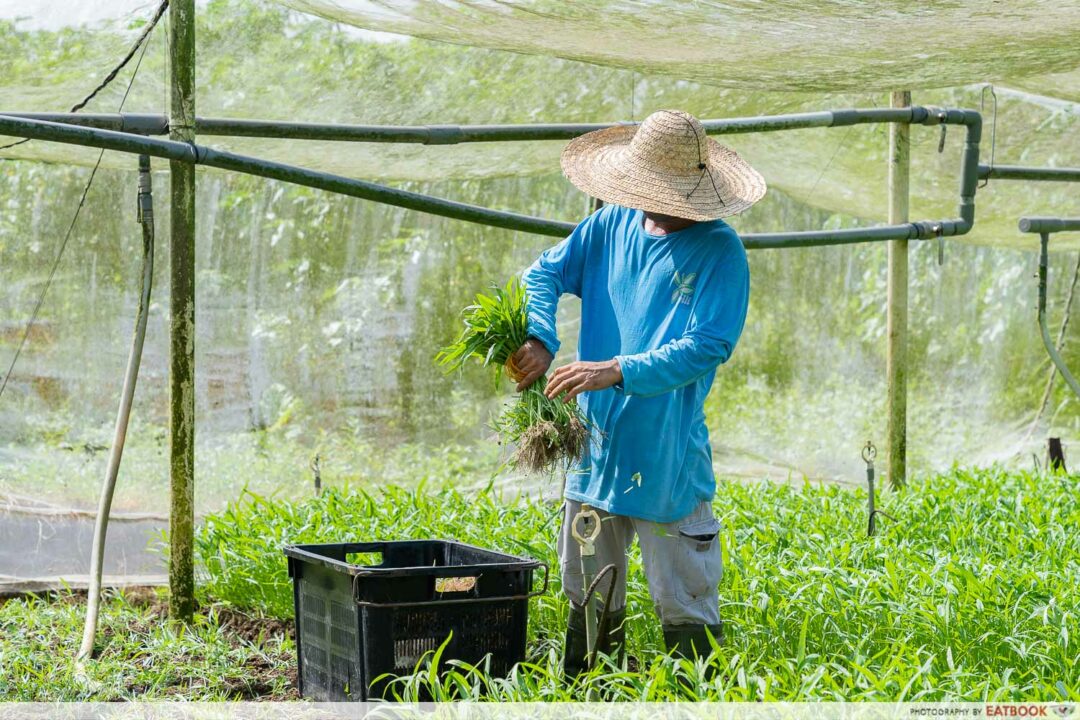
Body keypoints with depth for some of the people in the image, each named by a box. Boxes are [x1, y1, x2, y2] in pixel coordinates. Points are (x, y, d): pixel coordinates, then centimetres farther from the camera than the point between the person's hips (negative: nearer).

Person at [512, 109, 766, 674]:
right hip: (594, 437, 6)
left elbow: (709, 346, -18)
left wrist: (617, 371, -26)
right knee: (588, 595, 16)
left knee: (684, 604, 0)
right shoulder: (612, 224, 6)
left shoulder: (720, 251, -10)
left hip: (667, 453, -5)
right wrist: (539, 341, -13)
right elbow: (544, 273, 8)